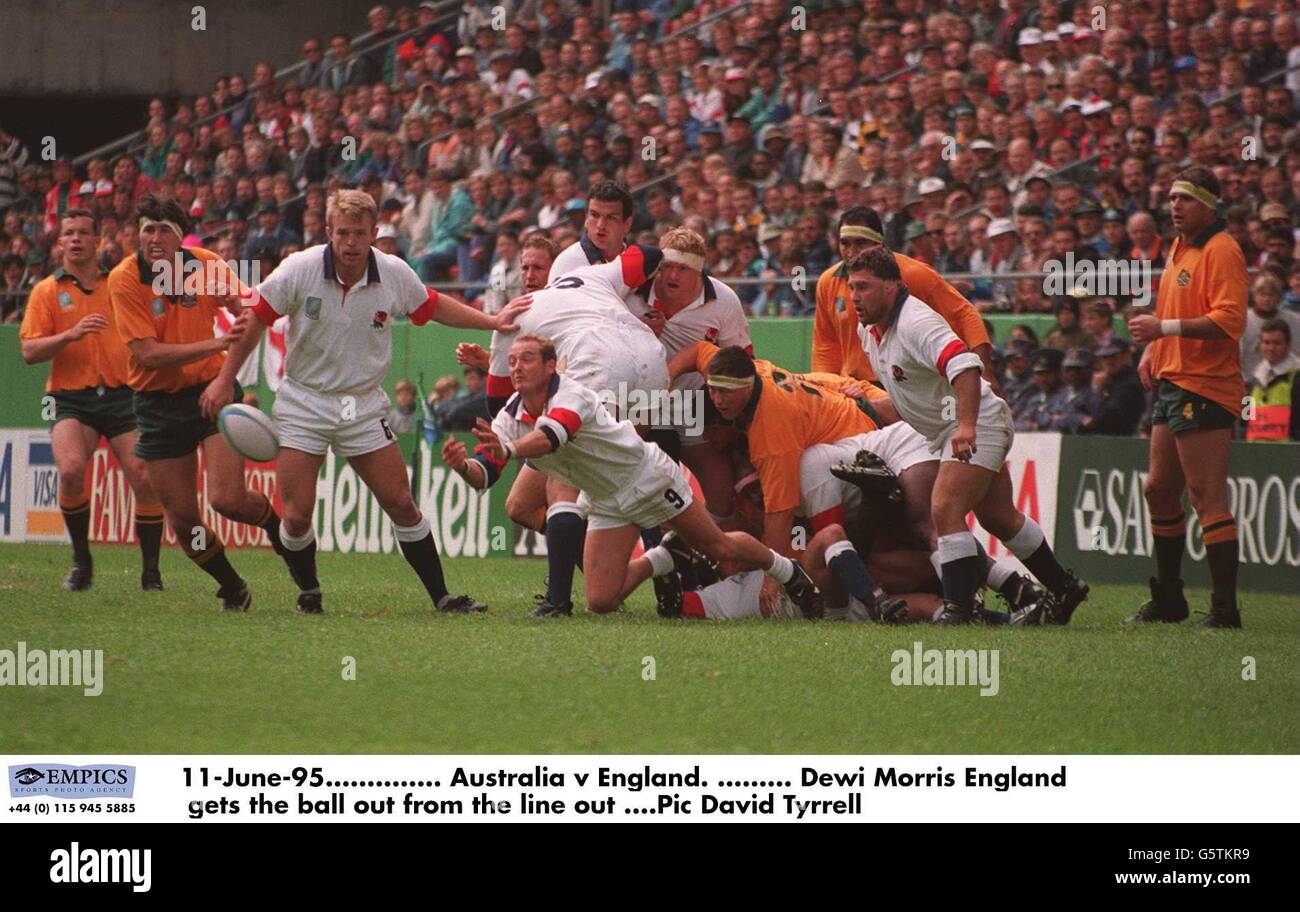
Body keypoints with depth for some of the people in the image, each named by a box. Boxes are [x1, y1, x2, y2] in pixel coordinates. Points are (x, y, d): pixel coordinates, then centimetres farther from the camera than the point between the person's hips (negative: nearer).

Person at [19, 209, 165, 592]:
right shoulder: (47, 291, 7)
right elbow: (29, 351, -3)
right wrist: (71, 334, -17)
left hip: (120, 394, 2)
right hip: (71, 398, -2)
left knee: (145, 480, -12)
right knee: (71, 470, -26)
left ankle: (151, 572, 2)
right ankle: (81, 560, -5)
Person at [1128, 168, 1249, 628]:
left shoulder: (1221, 250, -12)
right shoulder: (1178, 248, 18)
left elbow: (1229, 320, -22)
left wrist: (1165, 328, -24)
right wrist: (1153, 348, 15)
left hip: (1205, 388, -10)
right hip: (1172, 382, 10)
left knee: (1208, 499, -11)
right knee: (1159, 491, 15)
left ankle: (1225, 608, -10)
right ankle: (1168, 599, 26)